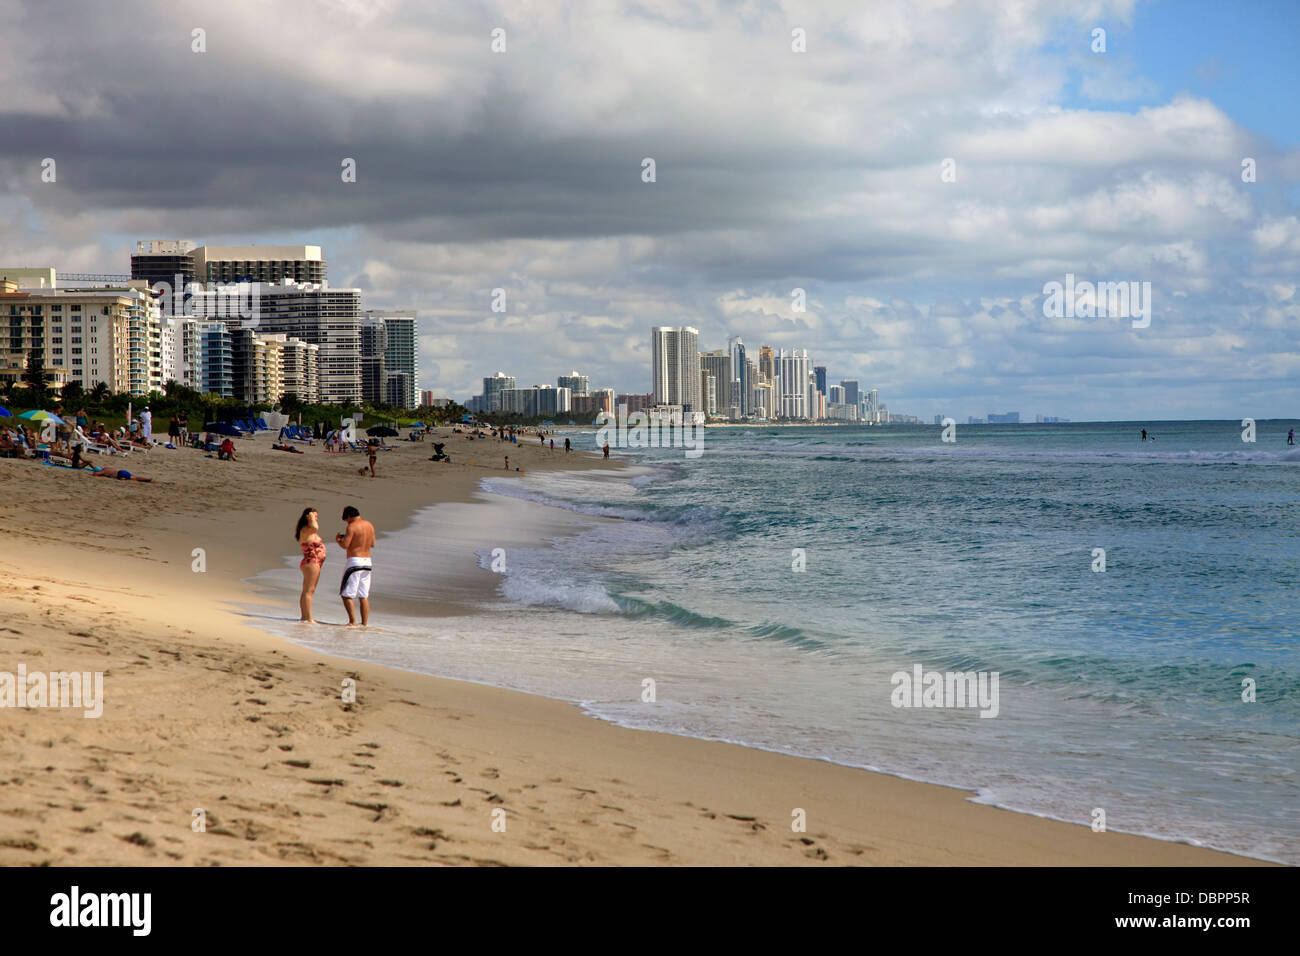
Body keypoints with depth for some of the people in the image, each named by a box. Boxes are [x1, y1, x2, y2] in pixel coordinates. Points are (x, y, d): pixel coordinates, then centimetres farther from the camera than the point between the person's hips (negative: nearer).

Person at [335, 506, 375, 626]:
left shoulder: (352, 526, -12)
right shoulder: (369, 525, 11)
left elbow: (345, 545, -16)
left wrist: (338, 539, 4)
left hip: (355, 562, -7)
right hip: (367, 561, 7)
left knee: (346, 595, -2)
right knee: (364, 596, 9)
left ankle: (353, 622, -10)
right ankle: (364, 623, 6)